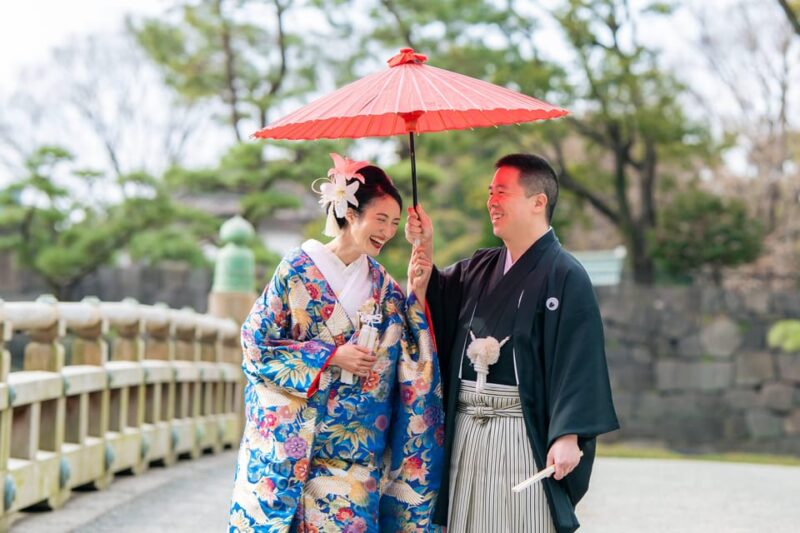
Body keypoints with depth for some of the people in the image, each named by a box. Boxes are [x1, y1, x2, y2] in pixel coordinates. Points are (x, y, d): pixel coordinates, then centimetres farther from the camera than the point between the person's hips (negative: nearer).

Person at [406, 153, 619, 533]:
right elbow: (432, 305, 20)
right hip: (467, 432, 7)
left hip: (523, 435, -6)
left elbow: (578, 360, -14)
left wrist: (568, 436, -21)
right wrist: (424, 249, 7)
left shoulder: (564, 276, -8)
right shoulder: (478, 268, 14)